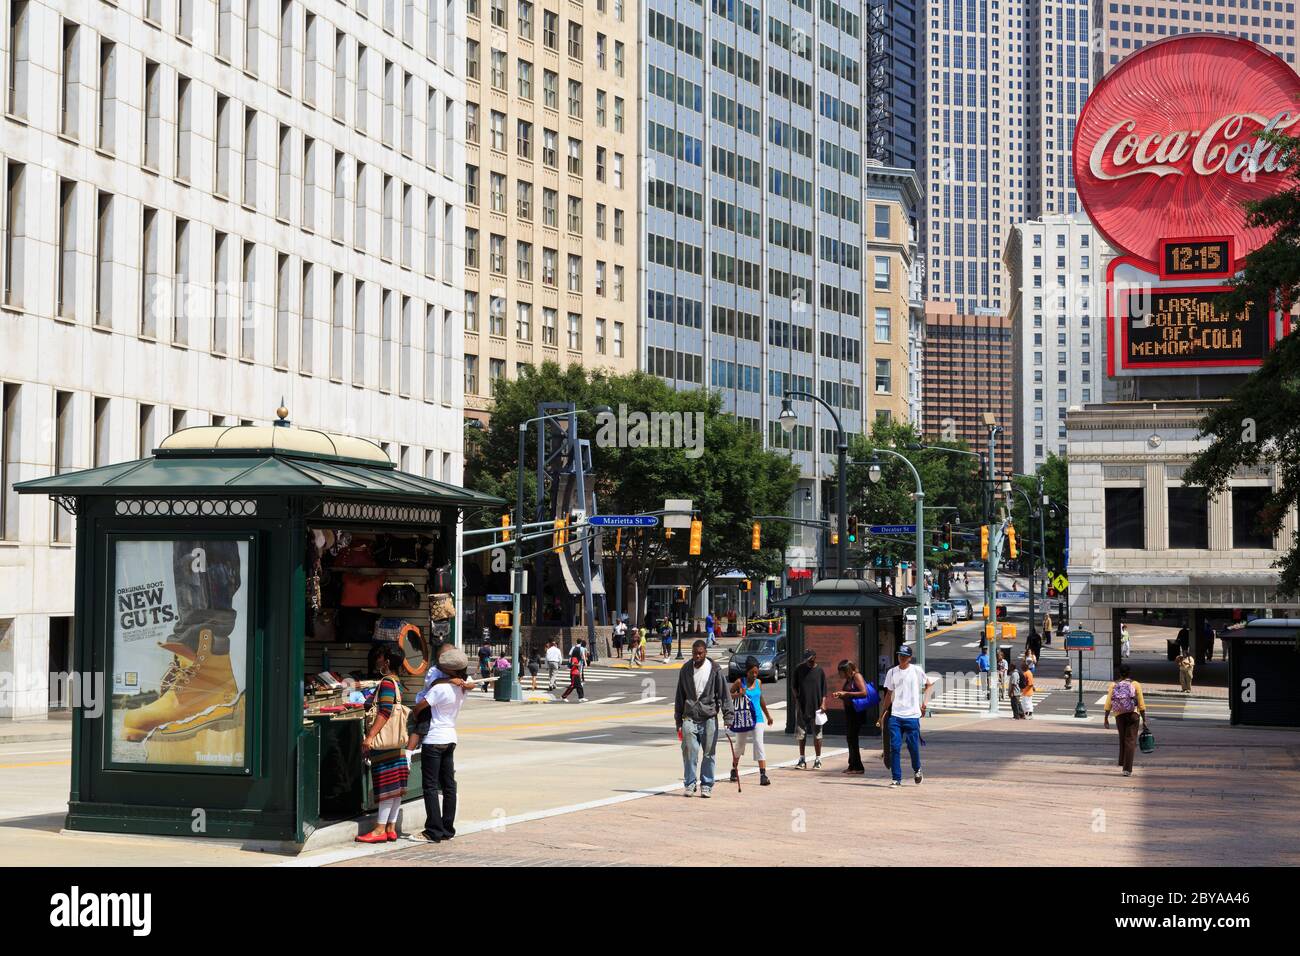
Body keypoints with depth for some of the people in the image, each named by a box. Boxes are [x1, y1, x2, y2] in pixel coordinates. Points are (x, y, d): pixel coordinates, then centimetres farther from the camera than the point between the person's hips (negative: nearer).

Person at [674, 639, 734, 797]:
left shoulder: (715, 670, 0)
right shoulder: (685, 670, 7)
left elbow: (723, 694, 1)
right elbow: (680, 696, 13)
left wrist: (728, 717, -7)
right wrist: (678, 721, 12)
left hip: (709, 718, -1)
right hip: (689, 718, 1)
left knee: (708, 754, 2)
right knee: (689, 752, -5)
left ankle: (706, 786, 11)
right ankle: (690, 784, 5)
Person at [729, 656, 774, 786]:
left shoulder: (758, 683, 6)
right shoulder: (740, 682, -5)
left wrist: (768, 715, 25)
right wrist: (738, 695, -22)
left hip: (757, 718, 2)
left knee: (759, 744, -10)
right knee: (740, 745, 12)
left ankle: (763, 775, -16)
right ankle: (734, 770, 35)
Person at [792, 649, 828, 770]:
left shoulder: (820, 671, 1)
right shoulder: (799, 669, 3)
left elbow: (824, 690, 3)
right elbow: (795, 687, 10)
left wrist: (823, 703, -9)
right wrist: (797, 698, -3)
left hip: (816, 708, -1)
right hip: (802, 707, 2)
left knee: (817, 735, 3)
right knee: (801, 734, 6)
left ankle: (818, 760, 12)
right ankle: (802, 760, 15)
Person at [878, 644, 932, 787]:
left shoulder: (916, 671, 1)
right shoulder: (892, 672, 8)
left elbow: (929, 684, 13)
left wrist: (924, 702, 0)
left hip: (912, 716, -2)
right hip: (895, 716, 2)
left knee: (913, 746, 3)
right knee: (894, 748, -4)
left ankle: (917, 769, 32)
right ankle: (897, 779, 0)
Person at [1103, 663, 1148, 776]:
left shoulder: (1113, 685, 0)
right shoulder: (1136, 685, -3)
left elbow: (1108, 704, -3)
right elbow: (1141, 704, -5)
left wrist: (1106, 719, 4)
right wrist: (1144, 720, 2)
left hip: (1119, 716, 2)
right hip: (1133, 715, -2)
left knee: (1122, 739, 22)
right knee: (1130, 741, 0)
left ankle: (1122, 762, 30)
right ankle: (1127, 769, -6)